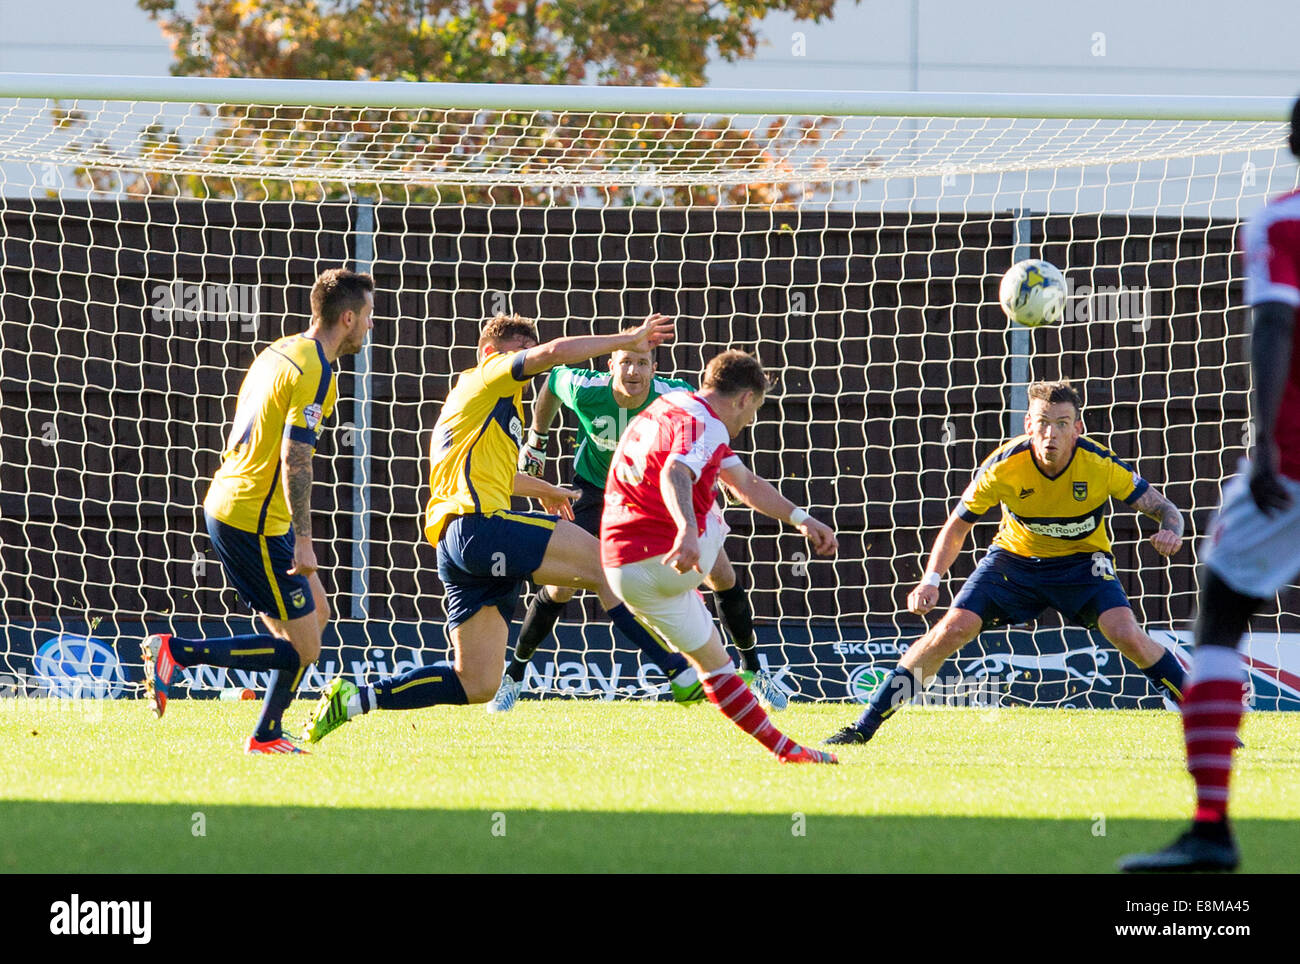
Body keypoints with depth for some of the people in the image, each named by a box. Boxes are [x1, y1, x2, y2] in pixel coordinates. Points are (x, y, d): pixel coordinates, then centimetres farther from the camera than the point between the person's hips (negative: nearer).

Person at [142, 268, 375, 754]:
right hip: (255, 521, -10)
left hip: (227, 502, 10)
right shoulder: (315, 373, -16)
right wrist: (303, 541, -21)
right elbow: (294, 460, -22)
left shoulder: (280, 352, 13)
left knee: (316, 611, 19)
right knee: (301, 650, -5)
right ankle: (177, 652, -10)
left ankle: (267, 736, 19)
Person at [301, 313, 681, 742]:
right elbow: (554, 352, -8)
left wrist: (545, 490, 67)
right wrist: (629, 340, 0)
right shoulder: (486, 377, 7)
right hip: (478, 525, -10)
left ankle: (353, 699, 4)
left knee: (477, 685, 5)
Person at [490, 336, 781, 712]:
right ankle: (512, 677, 9)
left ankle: (752, 671, 17)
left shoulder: (674, 397, -29)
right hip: (598, 490, -1)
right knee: (560, 588, -11)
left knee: (723, 576, -5)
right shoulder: (584, 391, -28)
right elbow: (553, 381, -3)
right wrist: (536, 439, 8)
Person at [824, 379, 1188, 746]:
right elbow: (957, 527, -11)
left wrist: (1170, 532, -39)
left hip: (1081, 561, 0)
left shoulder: (1101, 465, -25)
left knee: (1126, 634, -24)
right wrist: (931, 581, -24)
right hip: (1015, 557, 0)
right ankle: (864, 726, -6)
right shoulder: (1004, 467, -24)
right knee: (952, 629, -15)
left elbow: (1164, 509, -15)